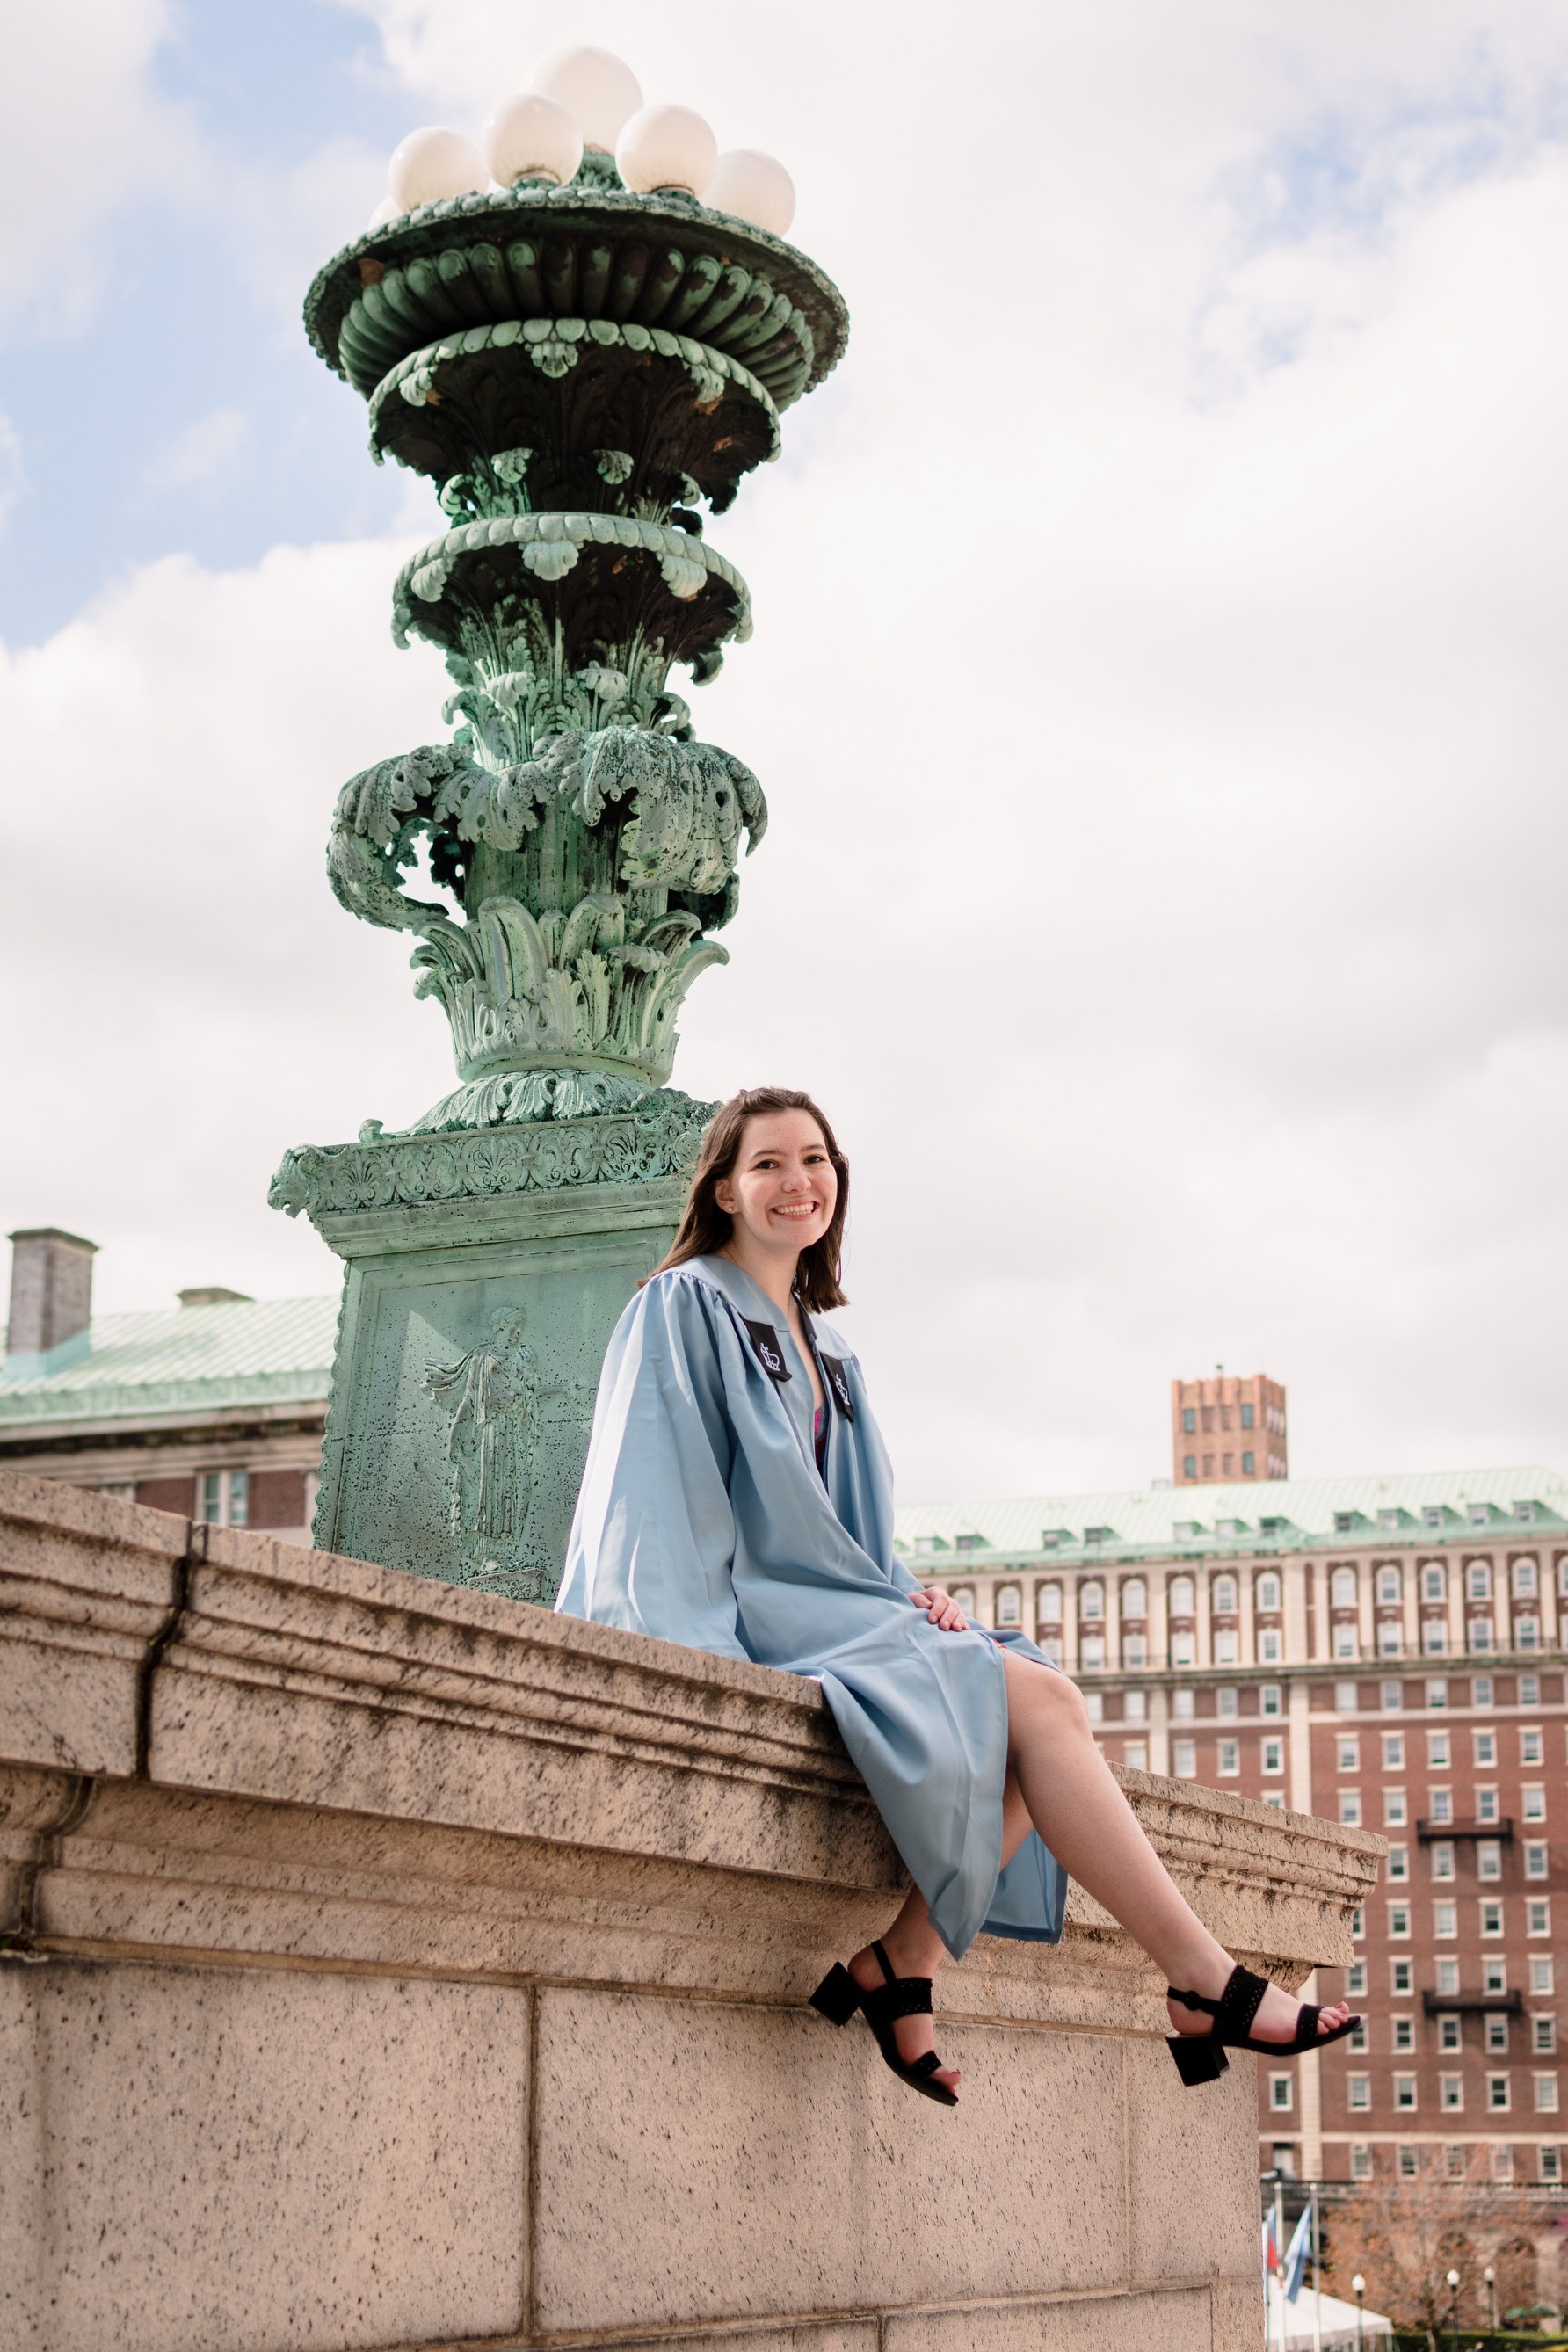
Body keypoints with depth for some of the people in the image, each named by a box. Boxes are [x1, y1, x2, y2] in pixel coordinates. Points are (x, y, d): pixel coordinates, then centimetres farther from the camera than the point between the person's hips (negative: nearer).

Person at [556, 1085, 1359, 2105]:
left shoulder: (826, 1354, 23)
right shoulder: (685, 1307, 0)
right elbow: (662, 1494, -9)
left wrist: (907, 1592, 0)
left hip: (828, 1609, 8)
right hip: (740, 1618, -8)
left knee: (1046, 1704, -16)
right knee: (1032, 1700, -22)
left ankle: (899, 1969, -21)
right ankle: (1209, 1985, -22)